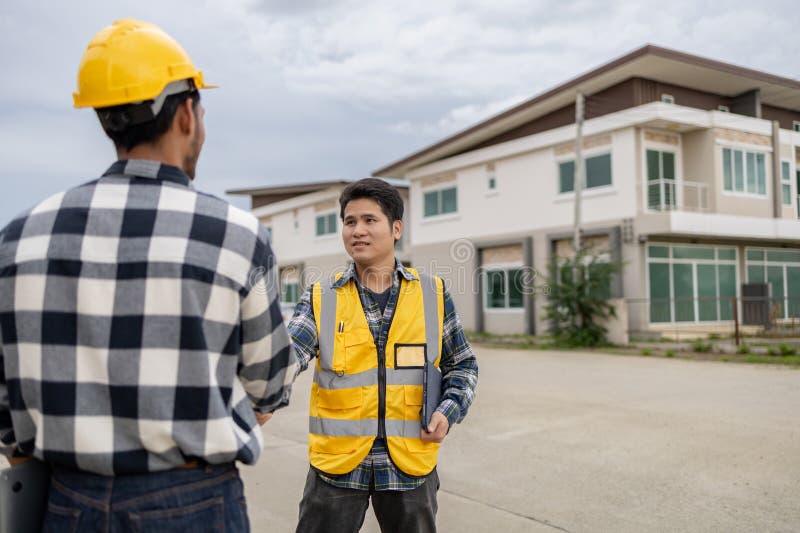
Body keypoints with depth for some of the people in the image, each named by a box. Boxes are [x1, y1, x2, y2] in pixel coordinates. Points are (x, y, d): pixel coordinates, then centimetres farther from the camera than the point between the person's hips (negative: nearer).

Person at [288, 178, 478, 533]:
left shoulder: (433, 294, 1)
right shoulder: (321, 299, -1)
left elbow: (462, 365, 9)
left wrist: (449, 410, -7)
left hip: (410, 462, 1)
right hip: (336, 462, 0)